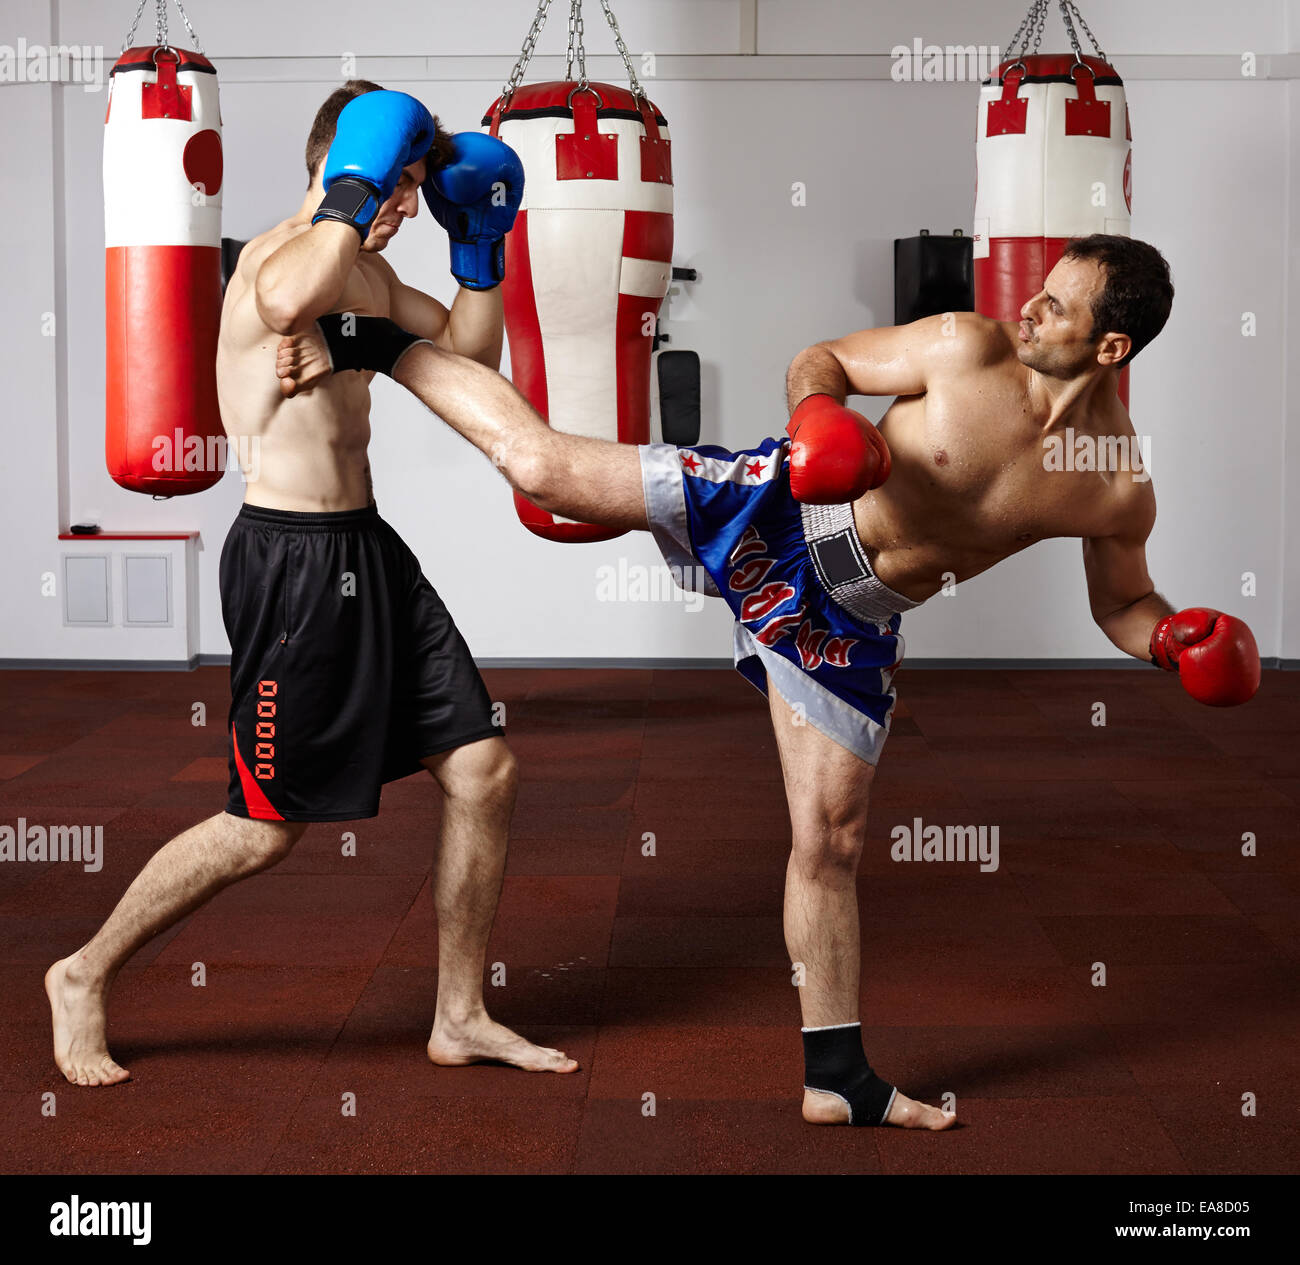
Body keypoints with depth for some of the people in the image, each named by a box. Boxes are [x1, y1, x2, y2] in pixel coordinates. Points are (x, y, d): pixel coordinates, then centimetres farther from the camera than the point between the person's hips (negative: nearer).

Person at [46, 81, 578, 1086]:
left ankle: (461, 1018, 20)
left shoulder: (366, 270, 15)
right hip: (292, 558, -10)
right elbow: (288, 305, -42)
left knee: (485, 774, 7)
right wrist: (354, 191, -29)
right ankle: (85, 978, 19)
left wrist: (483, 245, 12)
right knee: (266, 828, -2)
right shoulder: (278, 253, -15)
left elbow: (469, 353, 25)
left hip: (368, 548, 10)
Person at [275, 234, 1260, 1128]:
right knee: (539, 462, -15)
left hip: (847, 621, 2)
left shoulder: (1120, 491, -7)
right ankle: (367, 344, 9)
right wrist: (819, 410, -23)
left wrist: (1178, 638, -10)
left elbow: (1122, 605, 11)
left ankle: (837, 1077, 17)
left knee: (830, 841, 2)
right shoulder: (968, 348, -14)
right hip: (776, 510, -2)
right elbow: (821, 361, -1)